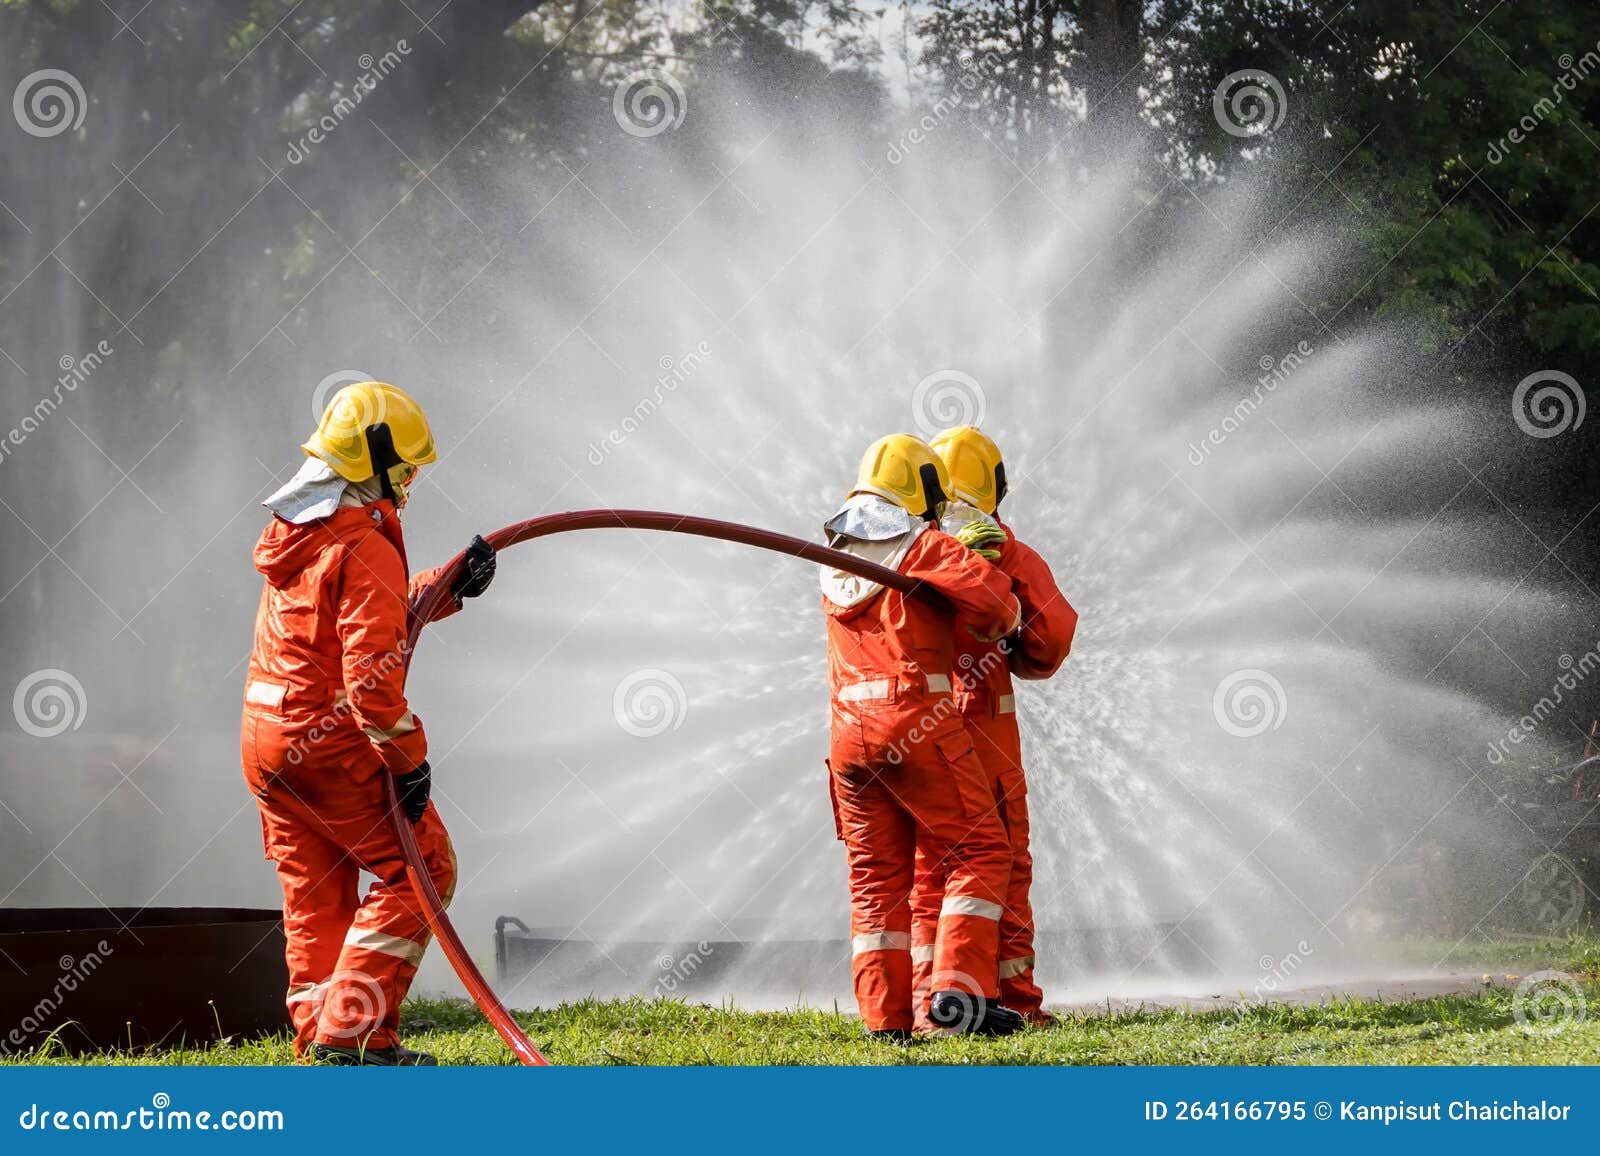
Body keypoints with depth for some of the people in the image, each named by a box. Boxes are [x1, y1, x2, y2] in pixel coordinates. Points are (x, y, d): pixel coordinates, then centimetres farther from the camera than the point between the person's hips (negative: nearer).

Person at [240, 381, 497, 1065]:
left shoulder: (295, 534, 13)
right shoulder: (365, 546, -17)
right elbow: (370, 668, -23)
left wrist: (449, 587, 14)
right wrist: (409, 757, -17)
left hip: (266, 737, 9)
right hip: (332, 739, -9)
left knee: (315, 892, 14)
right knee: (420, 868, 0)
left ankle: (320, 1036, 14)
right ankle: (349, 1031, -6)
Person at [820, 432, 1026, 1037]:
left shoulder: (834, 561, 18)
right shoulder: (923, 546, -4)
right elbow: (987, 590, -17)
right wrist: (1003, 619, 4)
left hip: (849, 732, 6)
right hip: (917, 723, -6)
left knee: (876, 875, 9)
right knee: (978, 852, 1)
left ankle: (885, 1016, 4)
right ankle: (959, 989, -12)